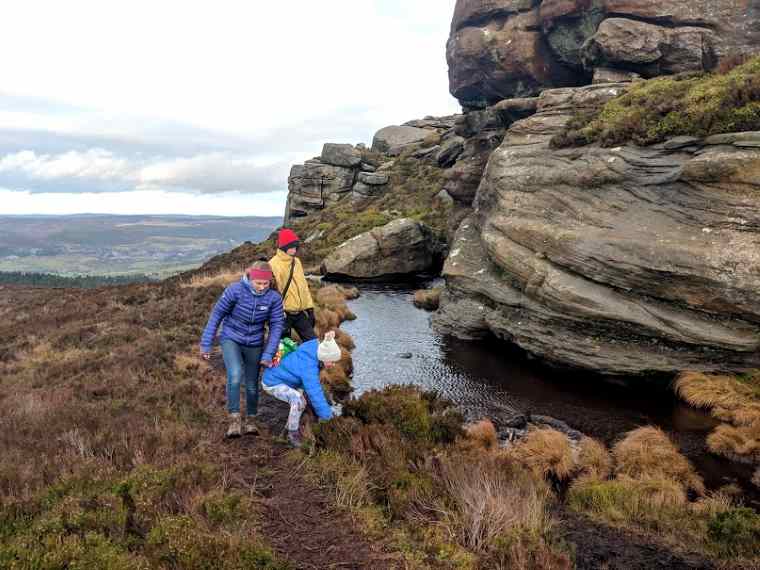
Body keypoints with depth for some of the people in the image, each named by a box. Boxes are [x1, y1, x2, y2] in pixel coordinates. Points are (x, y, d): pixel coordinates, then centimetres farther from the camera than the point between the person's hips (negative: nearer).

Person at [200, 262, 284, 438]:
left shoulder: (274, 298, -17)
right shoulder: (235, 290, -22)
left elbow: (276, 326, -9)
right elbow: (217, 314, -12)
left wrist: (268, 355, -13)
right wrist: (206, 344, -8)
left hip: (254, 344, 2)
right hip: (231, 339, -2)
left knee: (252, 384, 10)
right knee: (235, 374, -26)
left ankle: (250, 420, 32)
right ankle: (234, 419, -14)